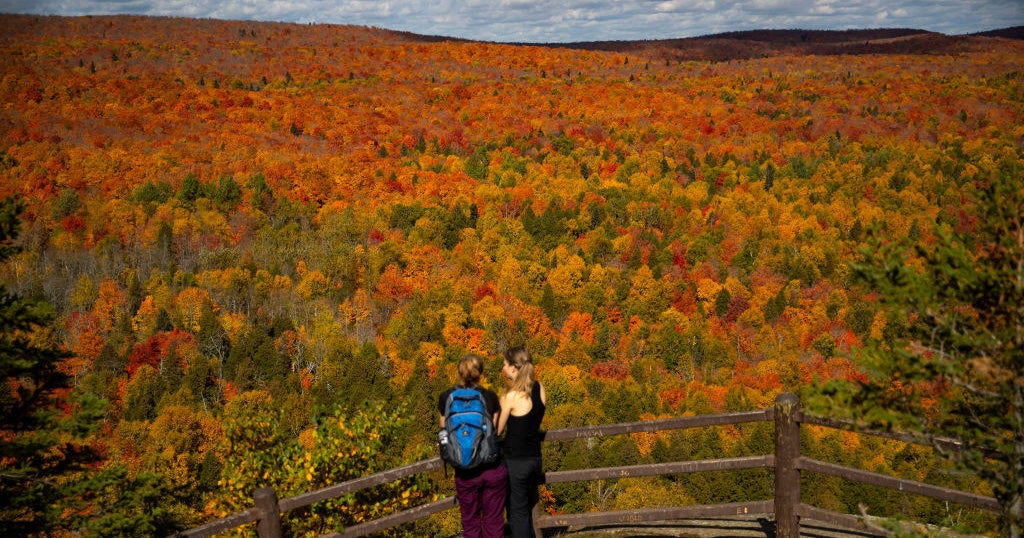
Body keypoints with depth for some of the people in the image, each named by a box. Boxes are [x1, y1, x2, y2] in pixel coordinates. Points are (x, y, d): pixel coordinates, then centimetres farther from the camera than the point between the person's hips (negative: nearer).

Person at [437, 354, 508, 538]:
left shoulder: (446, 398, -4)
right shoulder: (491, 396, -6)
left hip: (466, 473, 0)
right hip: (493, 469, 0)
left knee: (470, 522, 16)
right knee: (493, 521, 13)